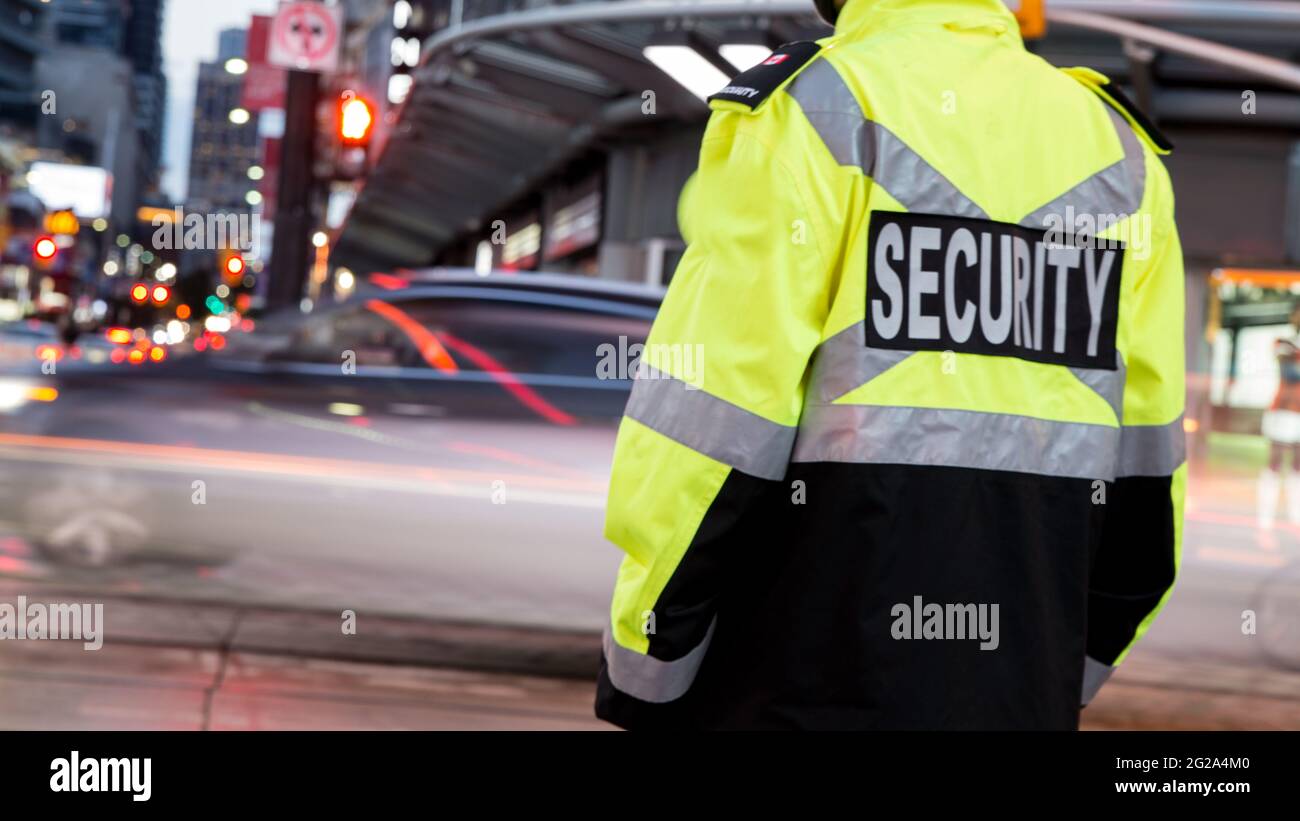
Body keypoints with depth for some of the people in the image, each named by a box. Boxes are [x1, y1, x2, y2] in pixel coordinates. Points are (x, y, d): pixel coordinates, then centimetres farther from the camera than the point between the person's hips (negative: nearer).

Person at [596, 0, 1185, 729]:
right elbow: (1145, 450, 10)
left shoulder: (813, 109, -6)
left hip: (809, 682, -5)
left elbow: (715, 416, -12)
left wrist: (642, 668, -3)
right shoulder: (1118, 150, 9)